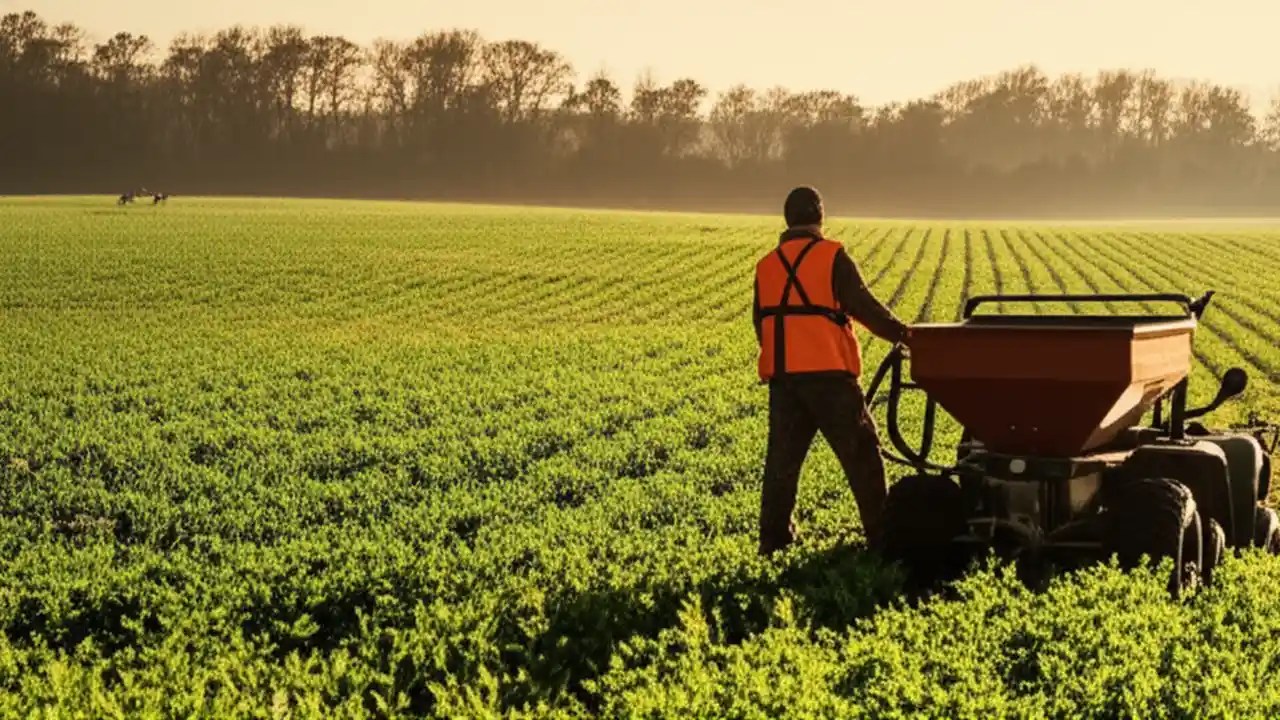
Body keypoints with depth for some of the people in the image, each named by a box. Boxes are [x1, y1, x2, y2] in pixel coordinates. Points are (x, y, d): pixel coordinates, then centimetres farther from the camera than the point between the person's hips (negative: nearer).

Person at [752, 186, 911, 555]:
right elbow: (864, 306, -8)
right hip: (827, 373, -5)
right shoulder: (832, 257, -4)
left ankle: (774, 537, 9)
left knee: (783, 455, 10)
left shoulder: (767, 265, 12)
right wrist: (902, 333, 1)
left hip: (781, 375, 5)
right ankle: (880, 533, 4)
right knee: (860, 451, 3)